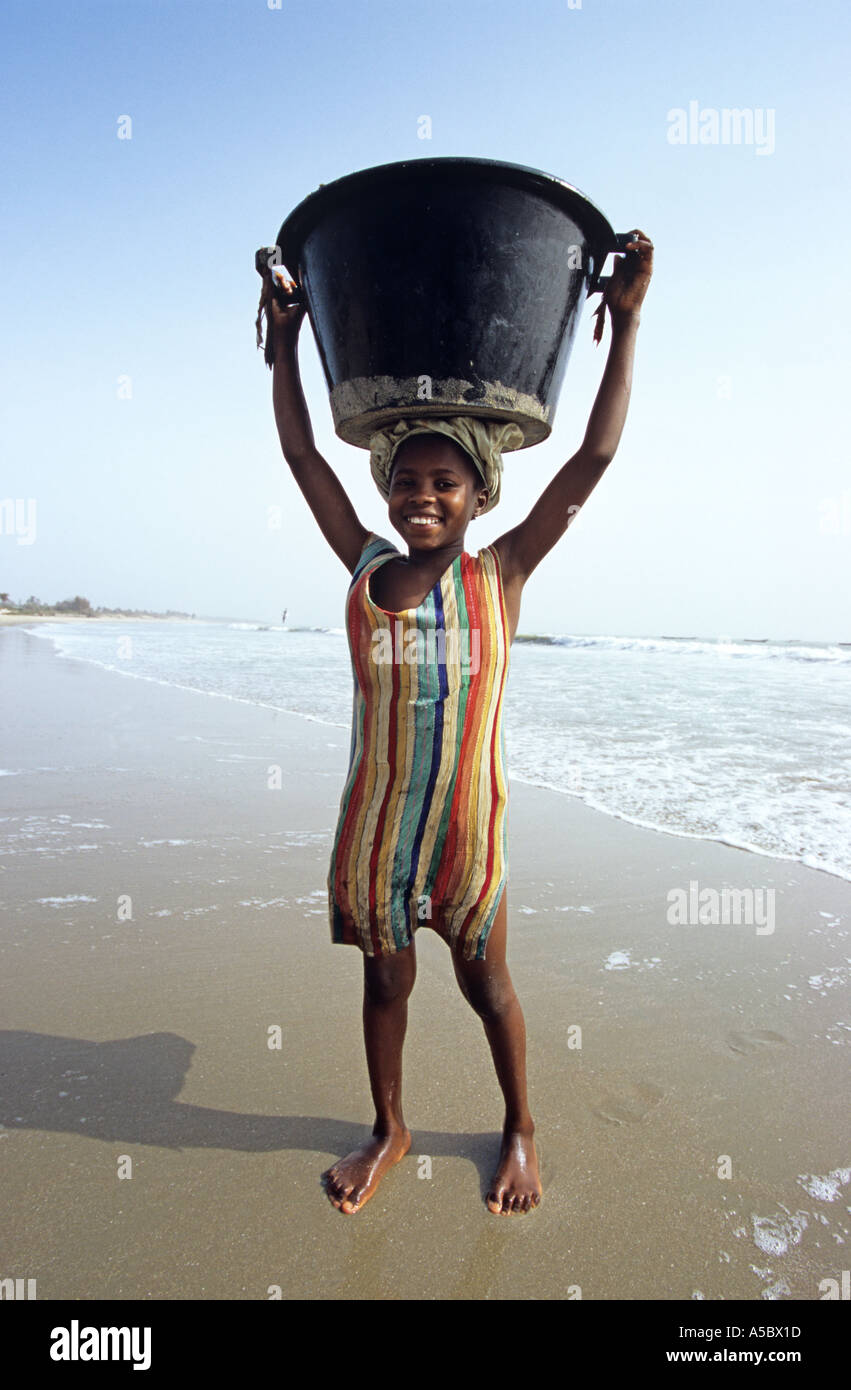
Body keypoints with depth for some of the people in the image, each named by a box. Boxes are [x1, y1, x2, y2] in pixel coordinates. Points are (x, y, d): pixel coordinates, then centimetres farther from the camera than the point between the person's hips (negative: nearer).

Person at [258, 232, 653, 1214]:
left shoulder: (500, 574, -6)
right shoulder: (365, 567, -1)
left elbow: (595, 456, -7)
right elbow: (301, 454, 4)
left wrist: (625, 326, -5)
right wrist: (285, 343, 5)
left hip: (468, 825, -2)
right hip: (371, 824, 2)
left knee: (485, 983, 16)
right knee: (384, 979, 19)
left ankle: (519, 1127, 42)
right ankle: (388, 1130, 43)